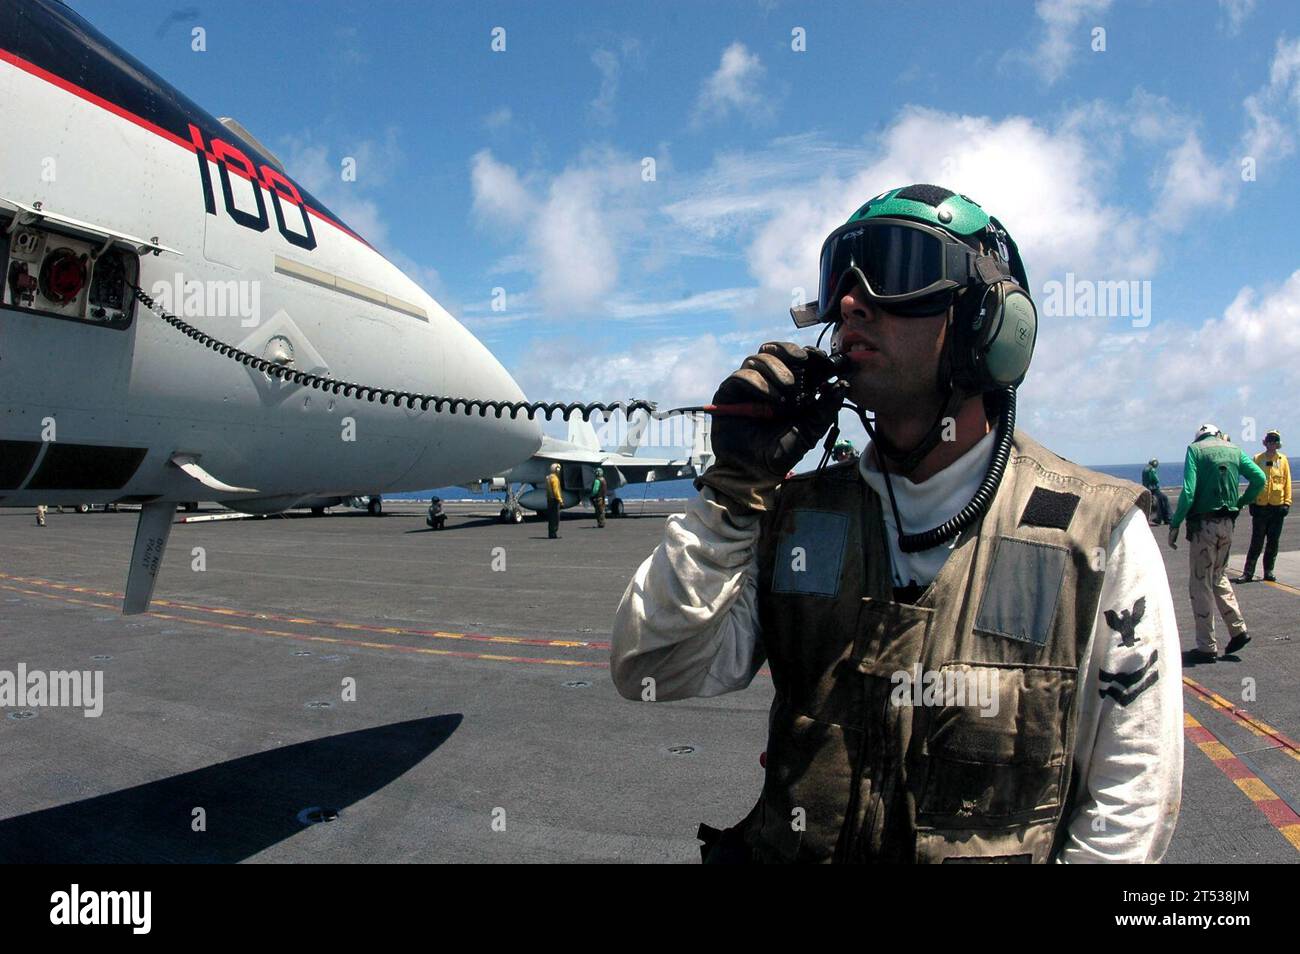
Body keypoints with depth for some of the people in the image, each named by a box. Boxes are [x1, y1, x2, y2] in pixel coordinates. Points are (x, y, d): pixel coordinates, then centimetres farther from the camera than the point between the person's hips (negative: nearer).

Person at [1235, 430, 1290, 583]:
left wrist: (1287, 502, -3)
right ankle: (1248, 573, 1)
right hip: (1260, 506, -2)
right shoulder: (1257, 459, 1)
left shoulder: (1283, 460, 3)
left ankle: (1268, 572, 15)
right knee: (1256, 542, -2)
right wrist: (1252, 502, -1)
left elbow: (1287, 482, 4)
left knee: (1273, 542, 7)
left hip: (1277, 506, 2)